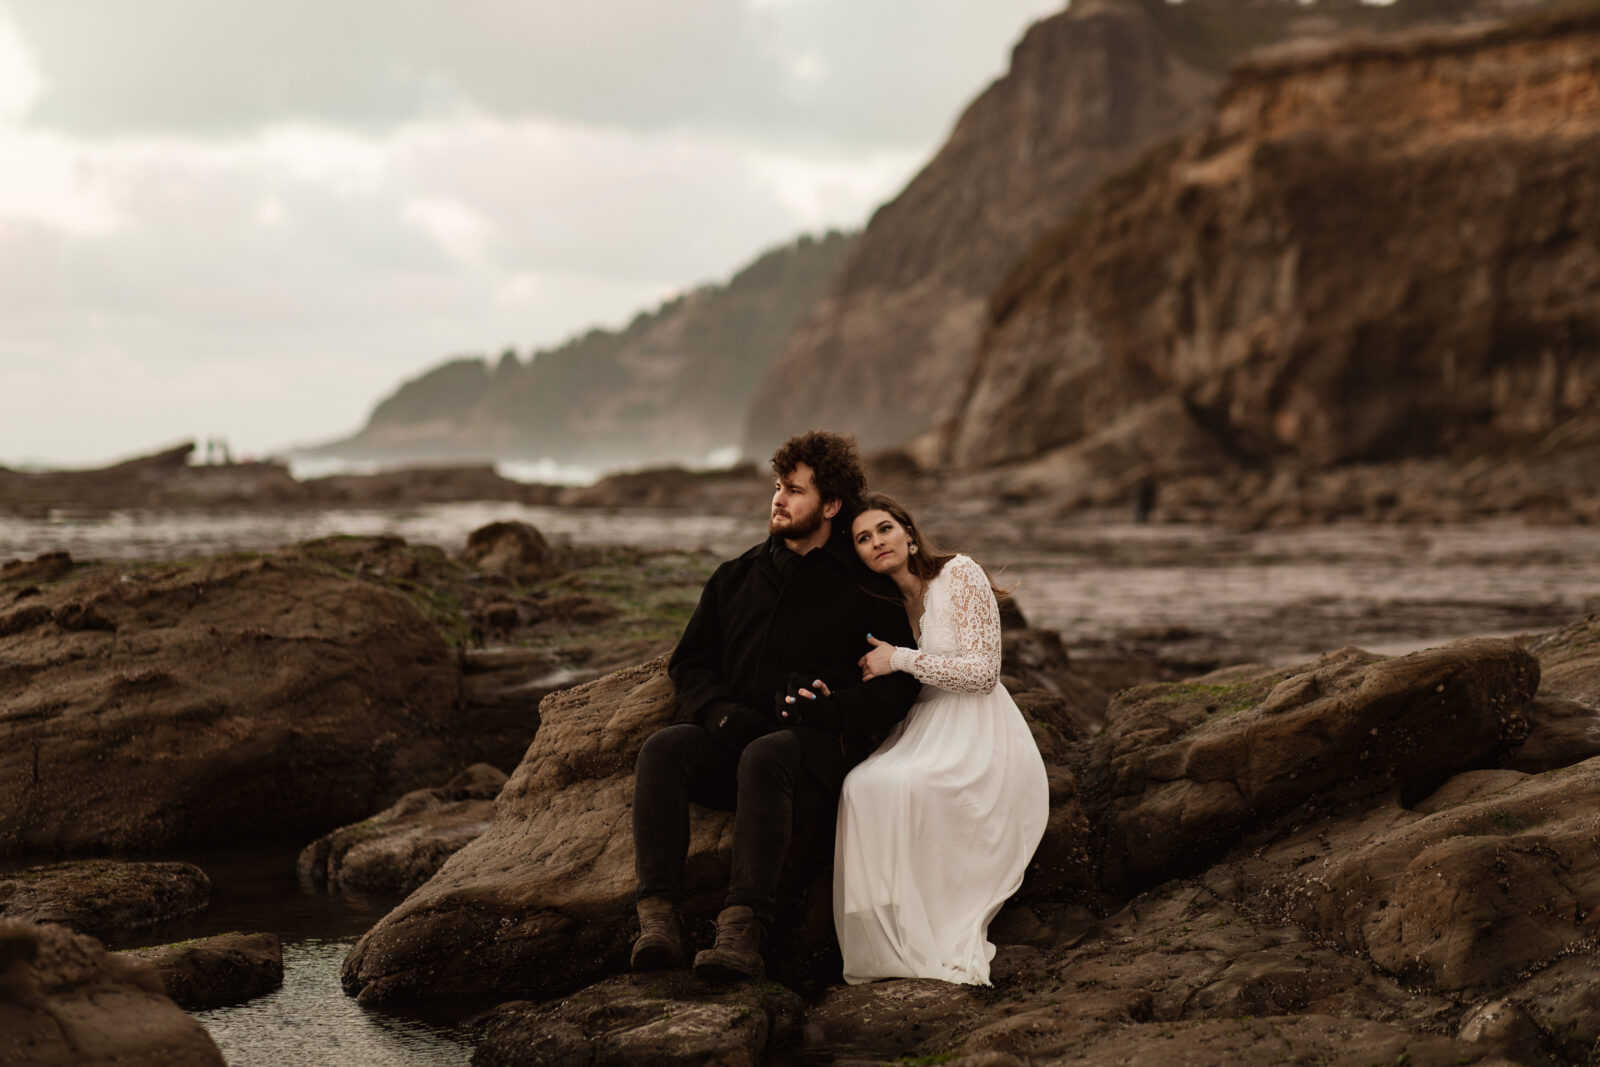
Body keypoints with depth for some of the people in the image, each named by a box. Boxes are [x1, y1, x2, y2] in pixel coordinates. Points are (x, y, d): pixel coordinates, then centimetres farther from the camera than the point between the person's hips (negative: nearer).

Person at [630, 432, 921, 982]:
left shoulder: (866, 591, 9)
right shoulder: (737, 577, 21)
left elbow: (896, 689, 2)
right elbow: (689, 662, 20)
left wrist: (822, 712, -14)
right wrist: (720, 711, -2)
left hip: (815, 748, -4)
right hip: (728, 740, 4)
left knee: (765, 756, -39)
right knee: (662, 748, -28)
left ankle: (742, 930, -50)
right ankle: (657, 917, -39)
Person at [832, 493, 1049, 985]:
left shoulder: (960, 574, -4)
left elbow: (983, 672, -11)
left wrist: (900, 658, -11)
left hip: (979, 738, -6)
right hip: (924, 732, 6)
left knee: (904, 784, -35)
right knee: (860, 785, -28)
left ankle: (943, 948, -25)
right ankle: (886, 947, -24)